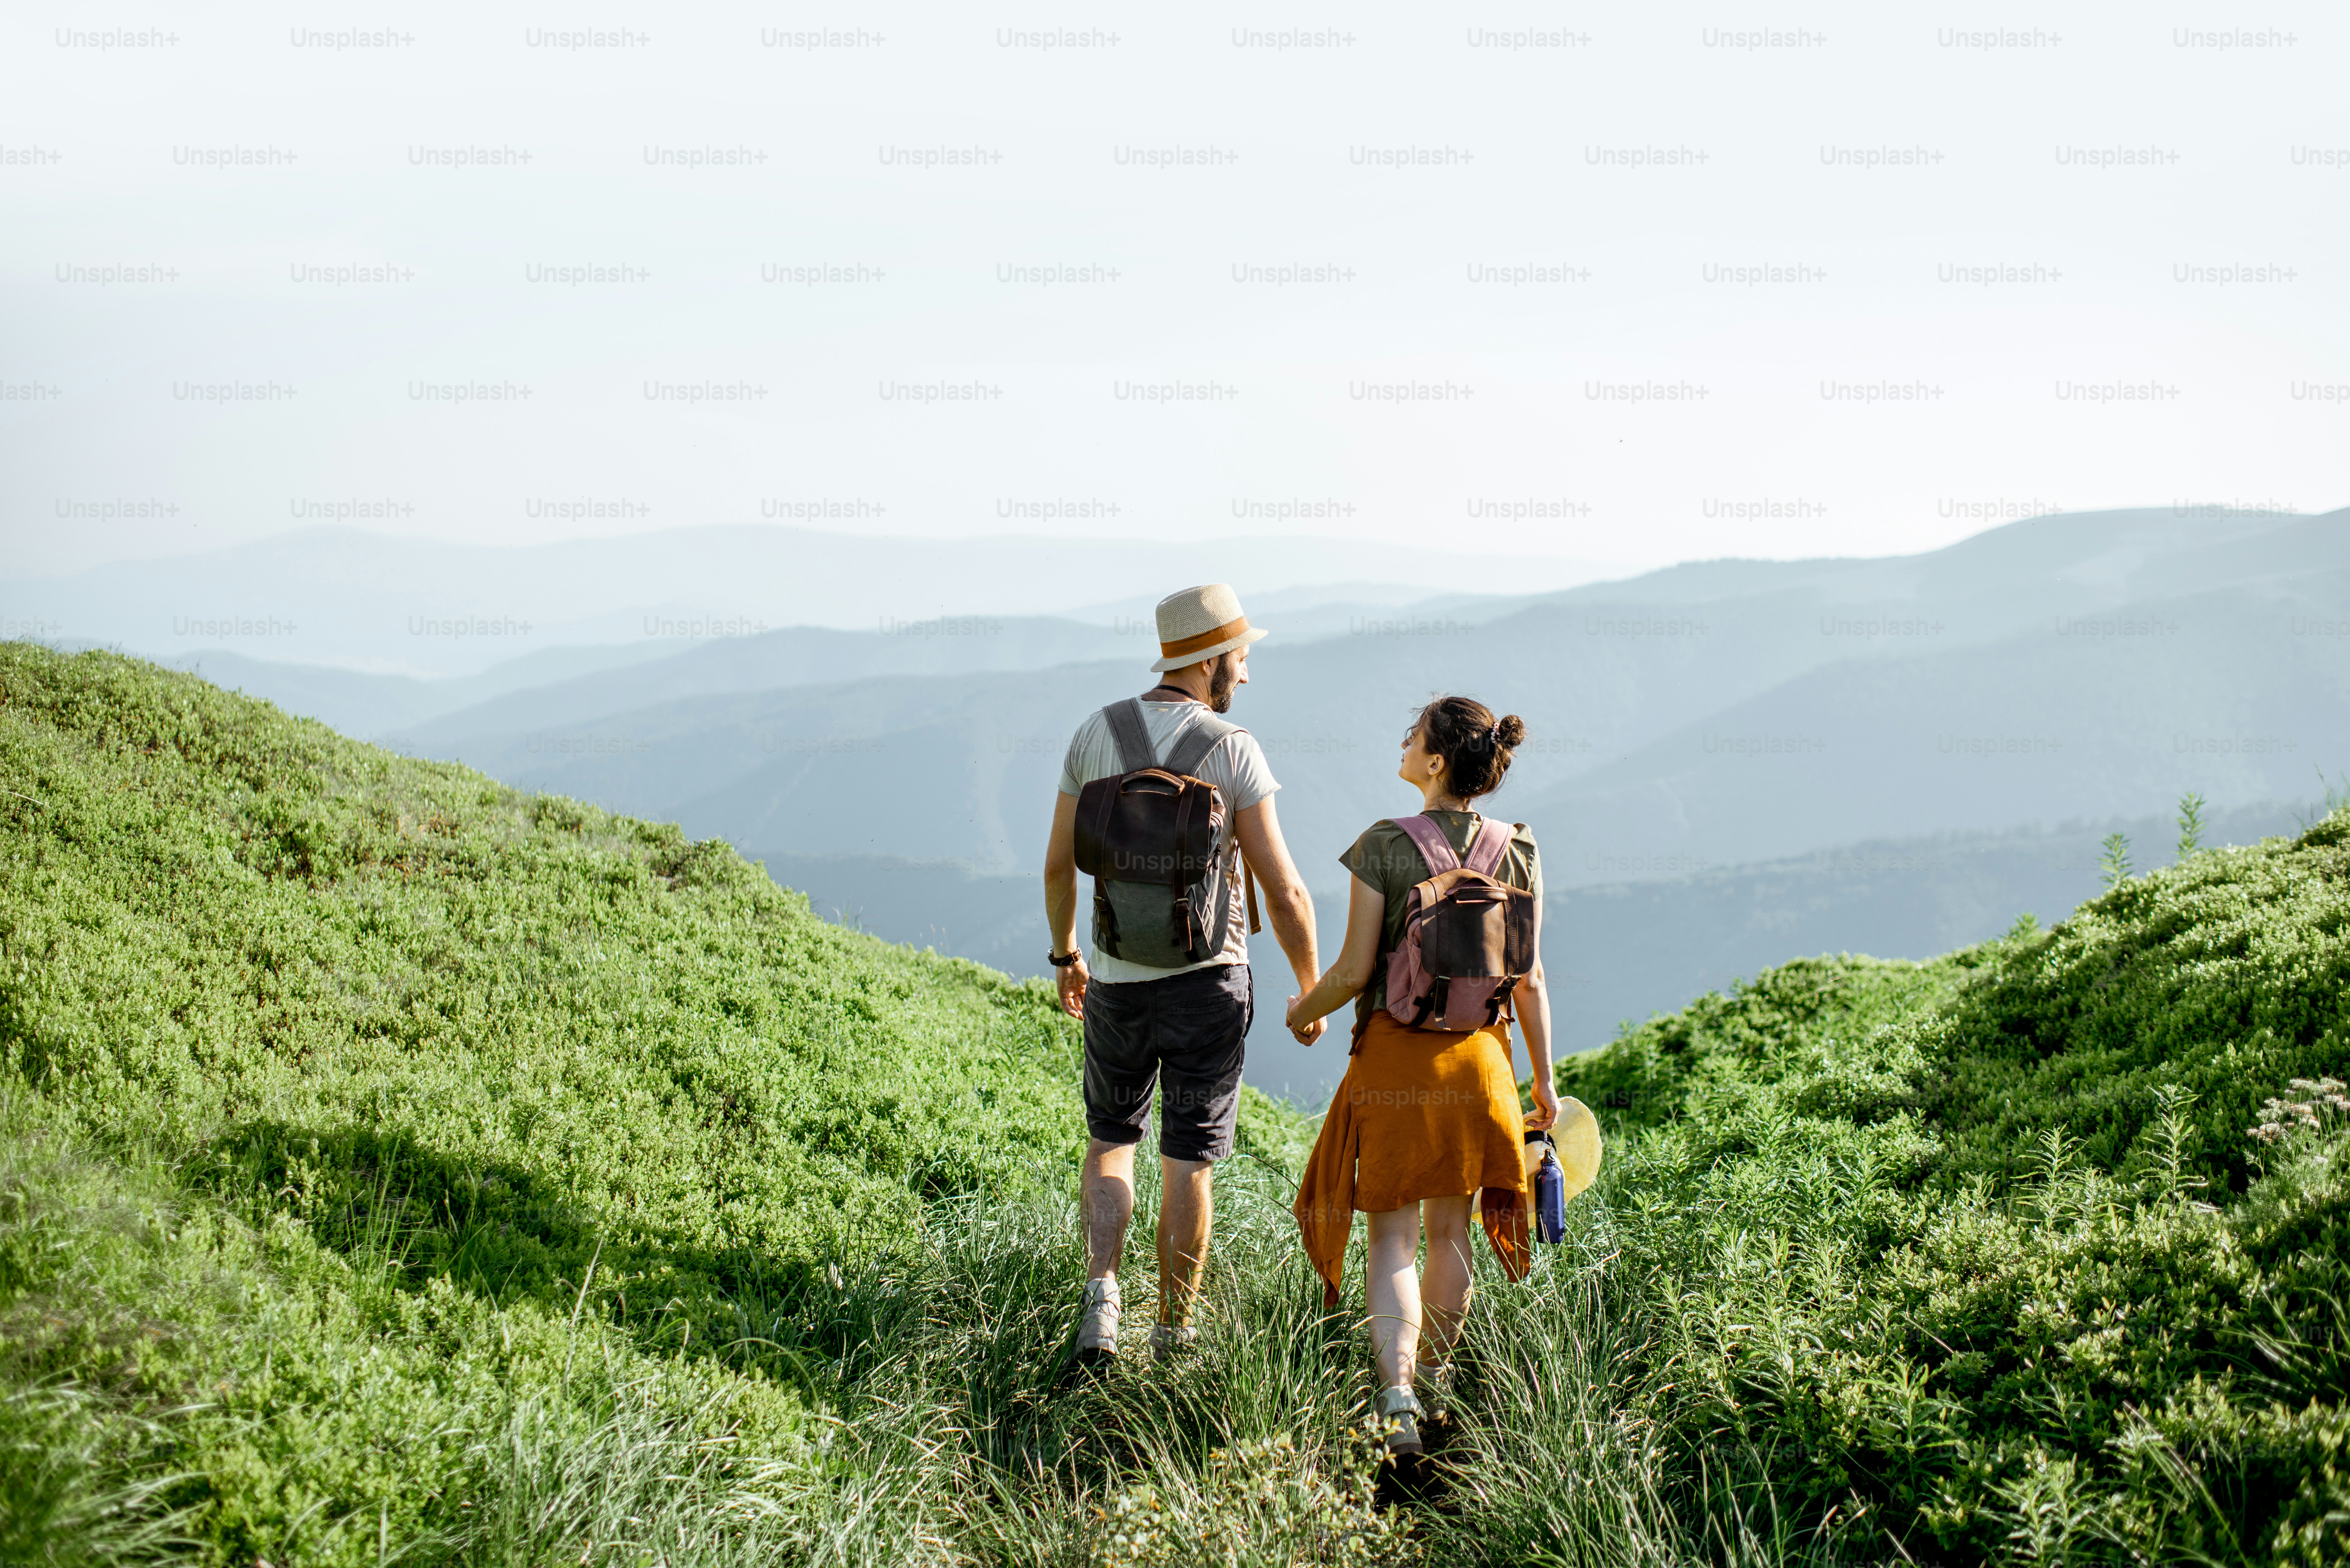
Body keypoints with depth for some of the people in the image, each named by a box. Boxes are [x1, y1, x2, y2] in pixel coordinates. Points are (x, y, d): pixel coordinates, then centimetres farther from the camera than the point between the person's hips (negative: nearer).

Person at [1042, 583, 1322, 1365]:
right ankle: (1173, 1335, 17)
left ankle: (1101, 1298, 1)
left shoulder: (1094, 735, -1)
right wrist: (1311, 993, 1)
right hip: (1208, 983, -3)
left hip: (1117, 984, 3)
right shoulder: (1234, 751, -12)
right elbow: (1284, 892, -13)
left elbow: (1059, 866, 4)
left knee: (1111, 1141, 20)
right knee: (1188, 1162, 9)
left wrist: (1065, 957, 21)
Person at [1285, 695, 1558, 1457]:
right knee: (1450, 1231, 17)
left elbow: (1354, 970, -11)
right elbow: (1530, 980, 2)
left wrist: (1304, 1010, 9)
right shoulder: (1518, 854, -1)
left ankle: (1397, 1395, -12)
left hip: (1395, 1057, -3)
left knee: (1392, 1237, 2)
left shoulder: (1384, 846, -12)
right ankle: (1434, 1372, 32)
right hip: (1478, 1058, 3)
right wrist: (1544, 1080, 10)